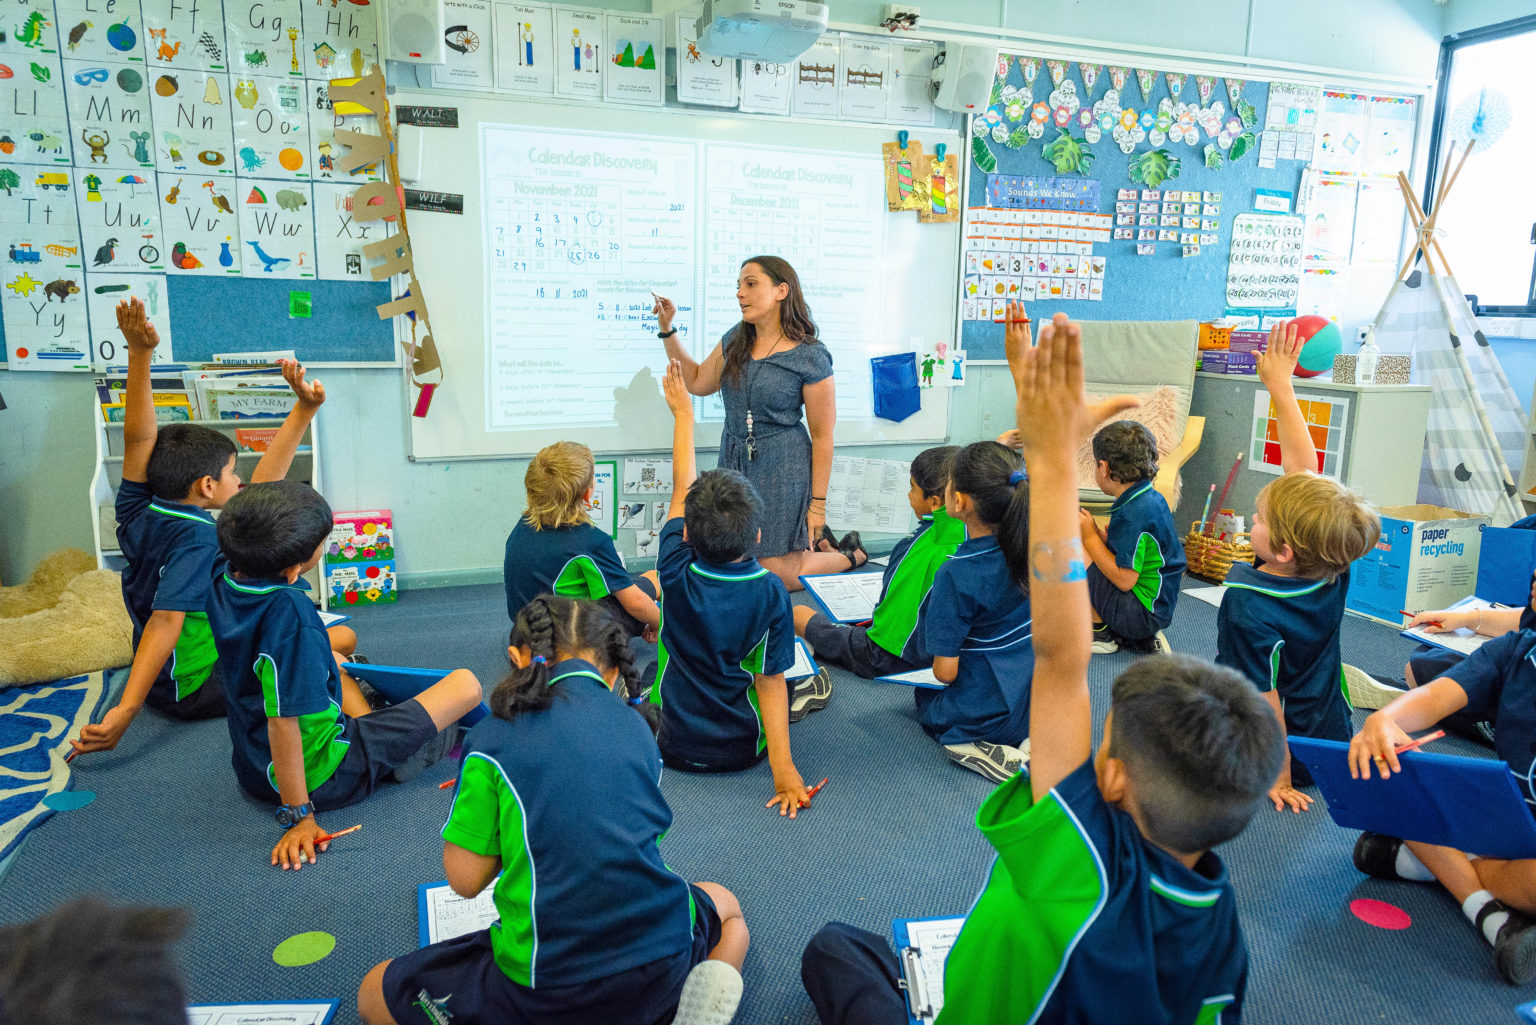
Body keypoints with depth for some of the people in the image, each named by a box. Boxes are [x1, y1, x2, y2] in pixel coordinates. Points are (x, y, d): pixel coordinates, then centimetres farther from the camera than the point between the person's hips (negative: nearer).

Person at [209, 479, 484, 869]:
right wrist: (298, 814, -26)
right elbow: (282, 720, -32)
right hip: (321, 776, -8)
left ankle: (374, 743, 27)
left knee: (333, 657, 34)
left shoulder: (225, 574, -11)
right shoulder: (289, 612, -35)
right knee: (466, 684, -5)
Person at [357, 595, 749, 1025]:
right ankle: (701, 985, 4)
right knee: (726, 907, 39)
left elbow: (465, 880, -4)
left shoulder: (492, 738, -6)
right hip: (662, 962, 4)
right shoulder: (637, 728, 5)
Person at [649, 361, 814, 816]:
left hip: (673, 744, 1)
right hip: (742, 750, 0)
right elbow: (770, 680, -19)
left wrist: (682, 411, 8)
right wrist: (783, 767, -15)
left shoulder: (676, 572, -18)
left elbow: (681, 487, -5)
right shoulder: (770, 592, -20)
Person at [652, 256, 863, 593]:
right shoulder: (735, 340, 6)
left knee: (777, 577, -1)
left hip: (782, 467, -6)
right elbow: (698, 382, 18)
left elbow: (822, 435, -11)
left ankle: (850, 554, 25)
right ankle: (812, 542, 31)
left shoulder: (810, 356, -12)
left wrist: (818, 503, -11)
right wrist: (667, 329, 9)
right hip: (733, 461, 7)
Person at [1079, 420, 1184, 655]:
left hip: (1141, 614, -10)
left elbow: (1124, 579, -24)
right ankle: (1145, 636, 13)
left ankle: (1099, 634, 1)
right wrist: (1095, 533, 5)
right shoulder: (1152, 499, 6)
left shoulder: (1132, 515, -24)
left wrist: (1090, 537, -15)